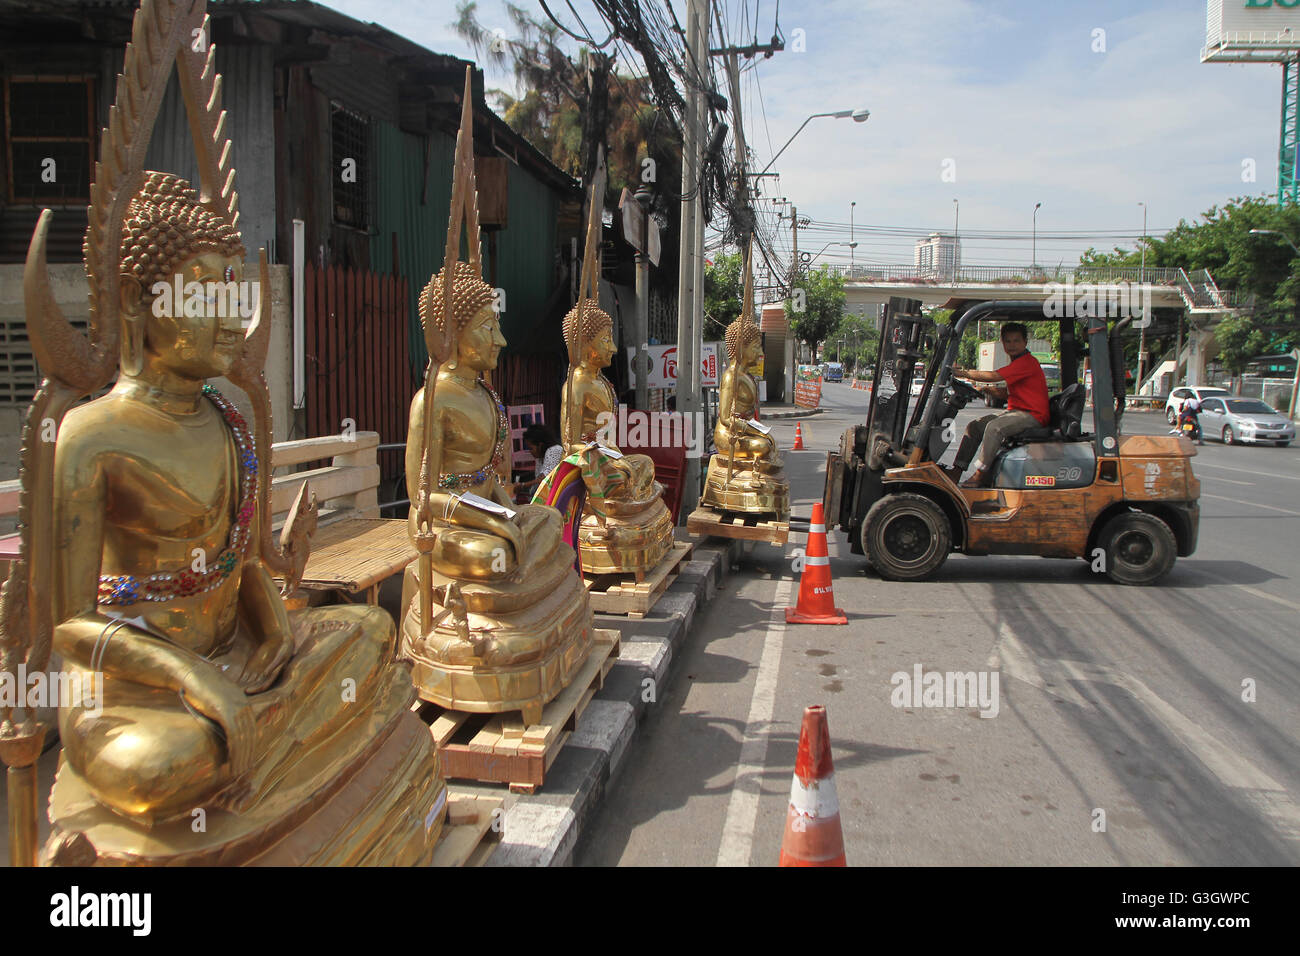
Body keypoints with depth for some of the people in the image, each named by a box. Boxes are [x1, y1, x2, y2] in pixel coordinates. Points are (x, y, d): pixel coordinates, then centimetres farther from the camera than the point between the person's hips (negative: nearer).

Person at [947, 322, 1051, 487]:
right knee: (974, 426, 1)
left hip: (1033, 416, -10)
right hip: (1016, 412, 10)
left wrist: (963, 373, -17)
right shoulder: (1017, 363, 18)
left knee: (994, 426, -32)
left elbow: (993, 376, -22)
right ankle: (956, 470, -3)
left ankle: (981, 474, -25)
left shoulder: (1027, 362, -15)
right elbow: (1009, 392, 18)